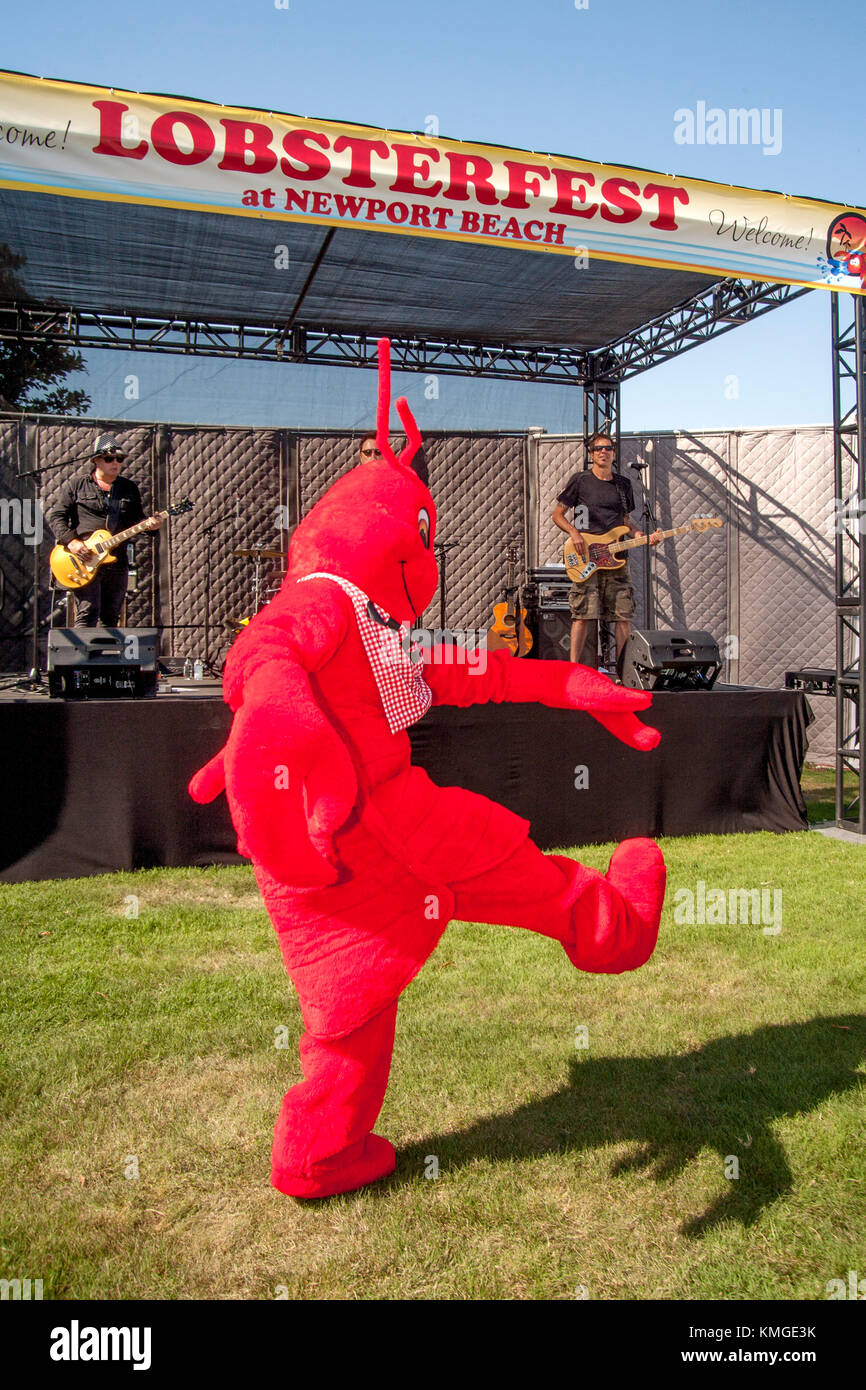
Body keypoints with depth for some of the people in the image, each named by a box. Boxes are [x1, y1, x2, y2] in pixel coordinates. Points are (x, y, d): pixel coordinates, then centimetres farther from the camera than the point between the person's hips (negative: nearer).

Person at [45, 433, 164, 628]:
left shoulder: (129, 488, 16)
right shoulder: (77, 485, 4)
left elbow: (136, 519, 16)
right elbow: (55, 515, 1)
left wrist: (149, 524, -8)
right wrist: (70, 540, -14)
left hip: (117, 563, 4)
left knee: (110, 619, 8)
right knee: (87, 615, -12)